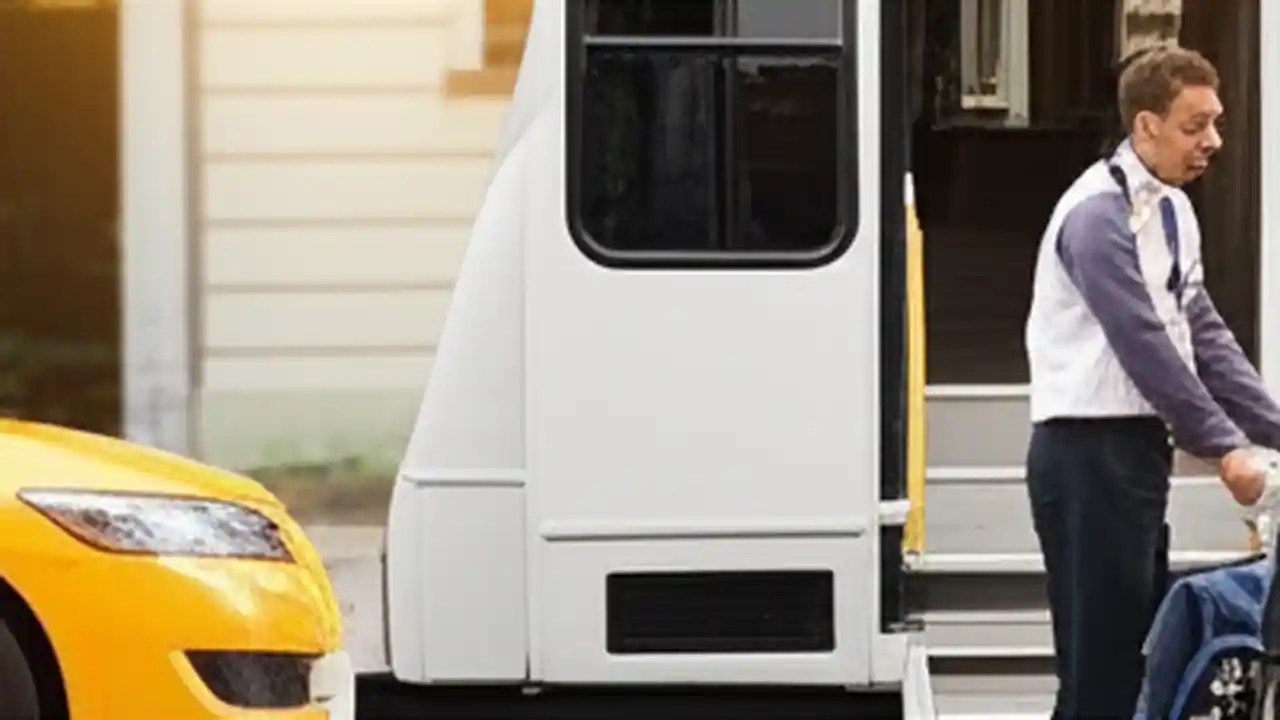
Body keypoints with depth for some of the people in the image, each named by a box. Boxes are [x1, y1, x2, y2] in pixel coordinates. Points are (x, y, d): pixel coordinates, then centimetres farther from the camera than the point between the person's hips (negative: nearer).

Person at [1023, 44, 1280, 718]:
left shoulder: (1172, 210, 13)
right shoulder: (1098, 214, -15)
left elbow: (1202, 334, 13)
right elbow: (1144, 346, -18)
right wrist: (1224, 447, -15)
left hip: (1139, 448, 9)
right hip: (1089, 452, -9)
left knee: (1140, 646, 12)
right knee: (1099, 659, -8)